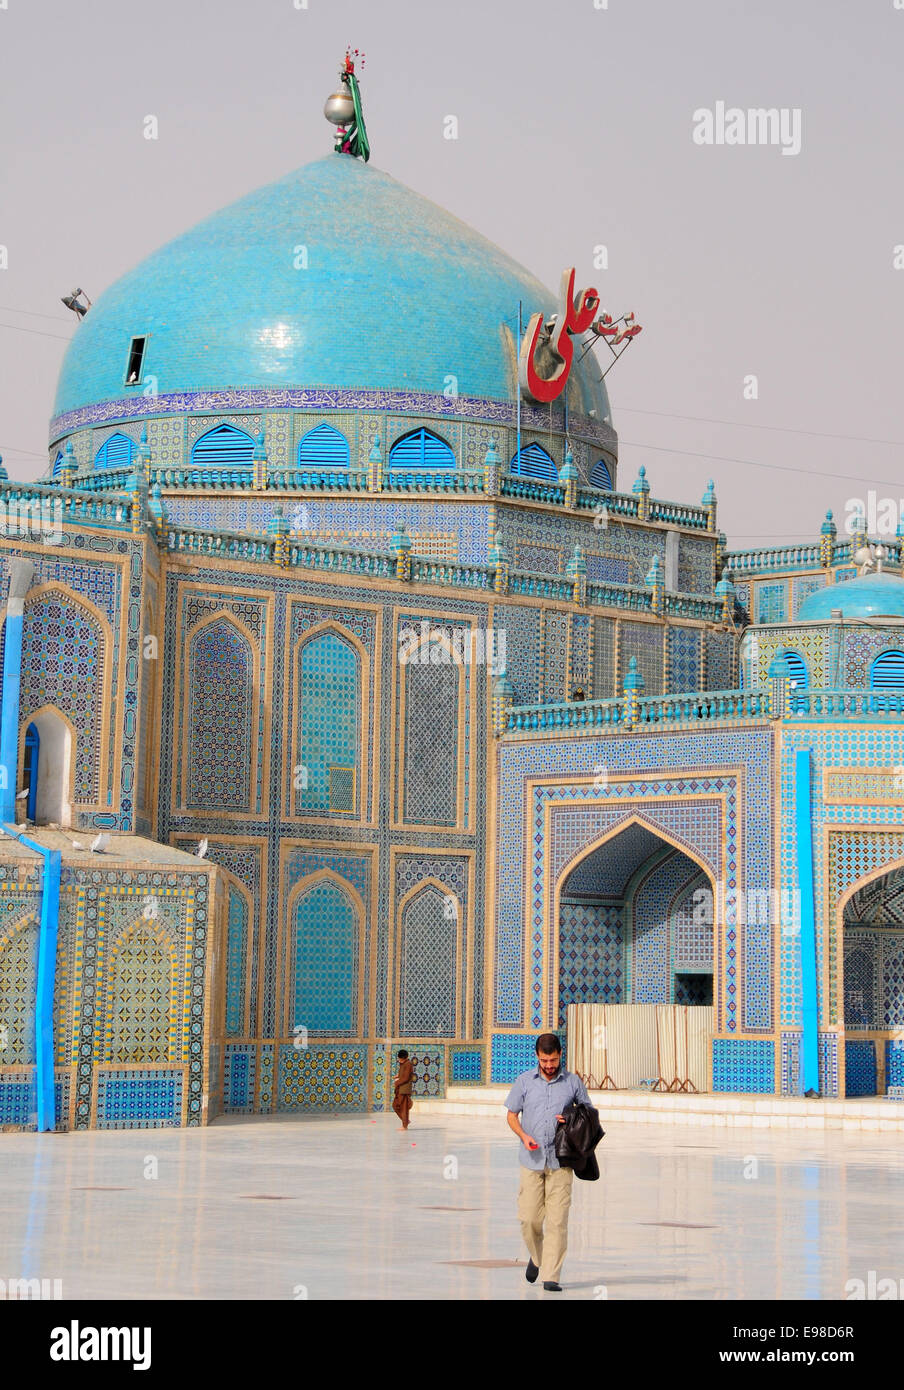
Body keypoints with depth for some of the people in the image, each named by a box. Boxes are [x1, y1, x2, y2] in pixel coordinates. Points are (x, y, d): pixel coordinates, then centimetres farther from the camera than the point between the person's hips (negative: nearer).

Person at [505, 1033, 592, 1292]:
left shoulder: (573, 1082, 4)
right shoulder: (524, 1081, 5)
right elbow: (512, 1115, 10)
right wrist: (524, 1135, -9)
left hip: (560, 1161, -1)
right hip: (532, 1160, 1)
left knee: (557, 1220, -6)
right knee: (529, 1218, 0)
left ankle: (551, 1277, -1)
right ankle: (536, 1256, 29)